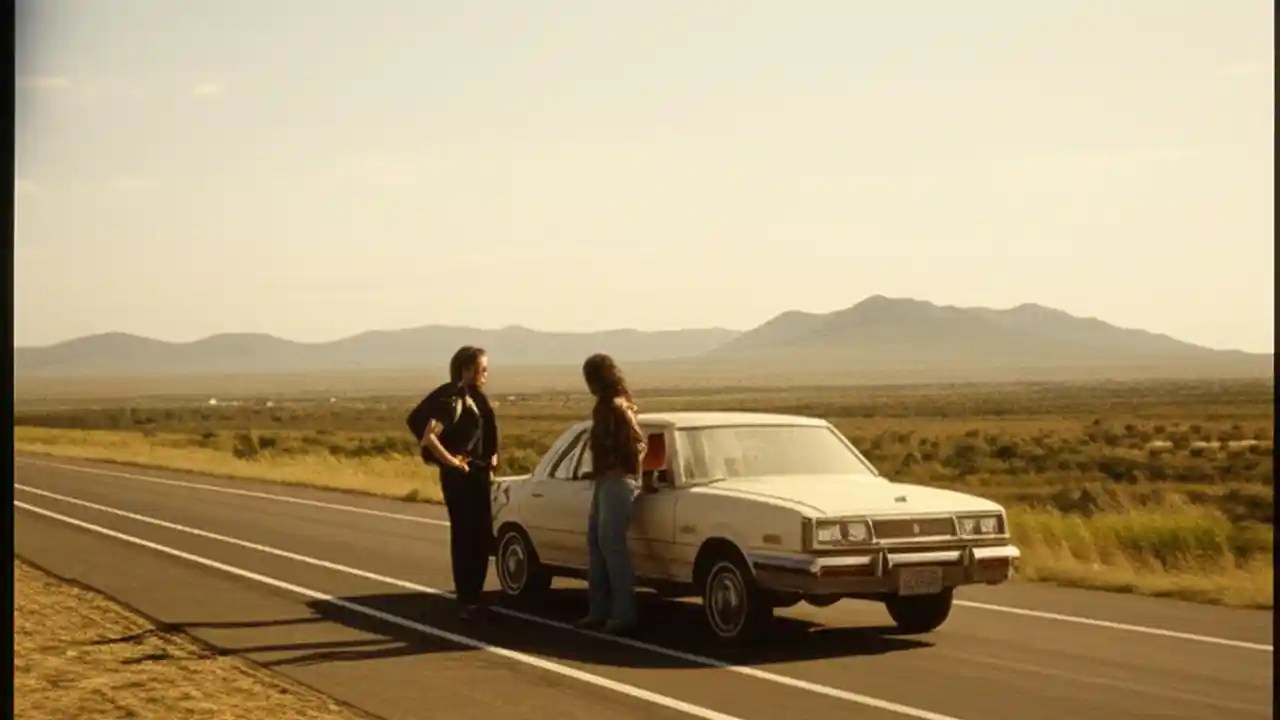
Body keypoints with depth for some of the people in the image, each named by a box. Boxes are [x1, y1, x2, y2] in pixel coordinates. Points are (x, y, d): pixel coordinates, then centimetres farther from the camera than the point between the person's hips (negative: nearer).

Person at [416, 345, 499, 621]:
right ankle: (465, 600, 2)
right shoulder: (452, 399, -16)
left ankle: (476, 596, 20)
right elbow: (429, 438, -26)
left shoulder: (477, 398, 11)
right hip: (459, 476, -8)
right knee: (463, 536, -4)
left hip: (479, 474, 8)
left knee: (482, 536, 11)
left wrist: (490, 463, 13)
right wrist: (452, 462, -17)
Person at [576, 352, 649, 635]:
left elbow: (637, 442, -20)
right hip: (604, 481, 10)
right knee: (596, 543, 11)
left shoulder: (617, 406, -15)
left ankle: (623, 614, -6)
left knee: (612, 545, -9)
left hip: (617, 481, -10)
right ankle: (599, 610, 15)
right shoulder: (605, 406, 15)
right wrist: (598, 473, 9)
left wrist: (626, 469, -8)